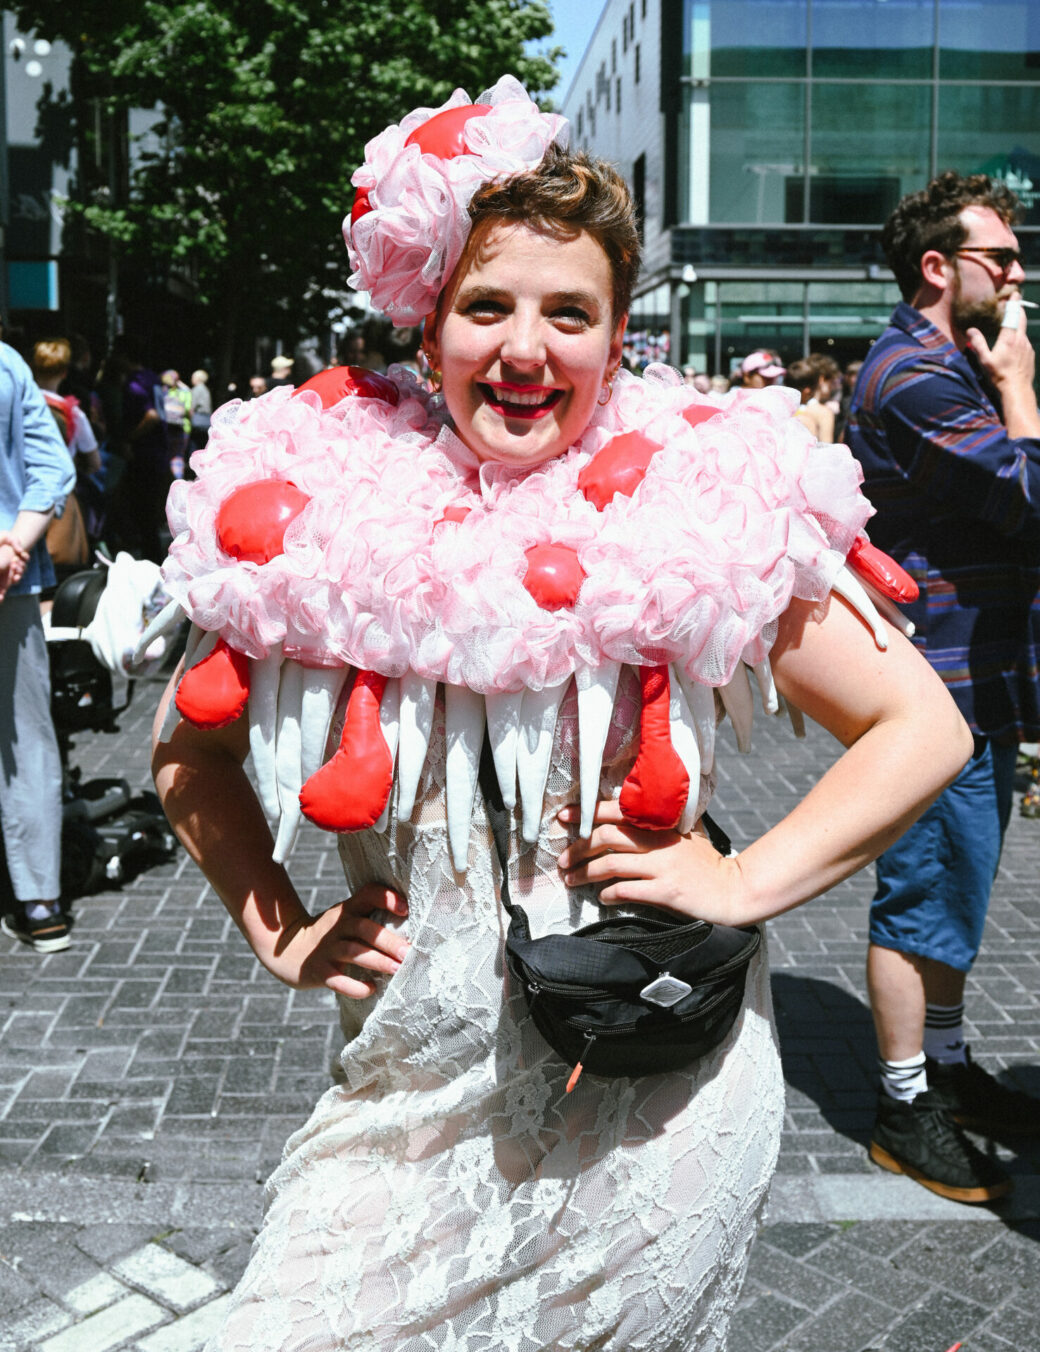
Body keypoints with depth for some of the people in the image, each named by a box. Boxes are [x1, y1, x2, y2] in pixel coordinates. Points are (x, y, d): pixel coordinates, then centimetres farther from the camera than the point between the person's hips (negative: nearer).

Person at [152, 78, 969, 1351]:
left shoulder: (704, 518, -11)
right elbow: (190, 744, 10)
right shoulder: (333, 510, -6)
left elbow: (924, 729, -4)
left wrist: (748, 883, -12)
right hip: (413, 1091, 2)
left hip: (650, 1100, -1)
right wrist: (275, 927, 1)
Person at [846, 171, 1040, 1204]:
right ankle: (905, 1109, 13)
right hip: (943, 680, -11)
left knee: (953, 888, 19)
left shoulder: (948, 366, 18)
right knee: (924, 896, 0)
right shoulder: (916, 377, -17)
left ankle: (946, 1065, 34)